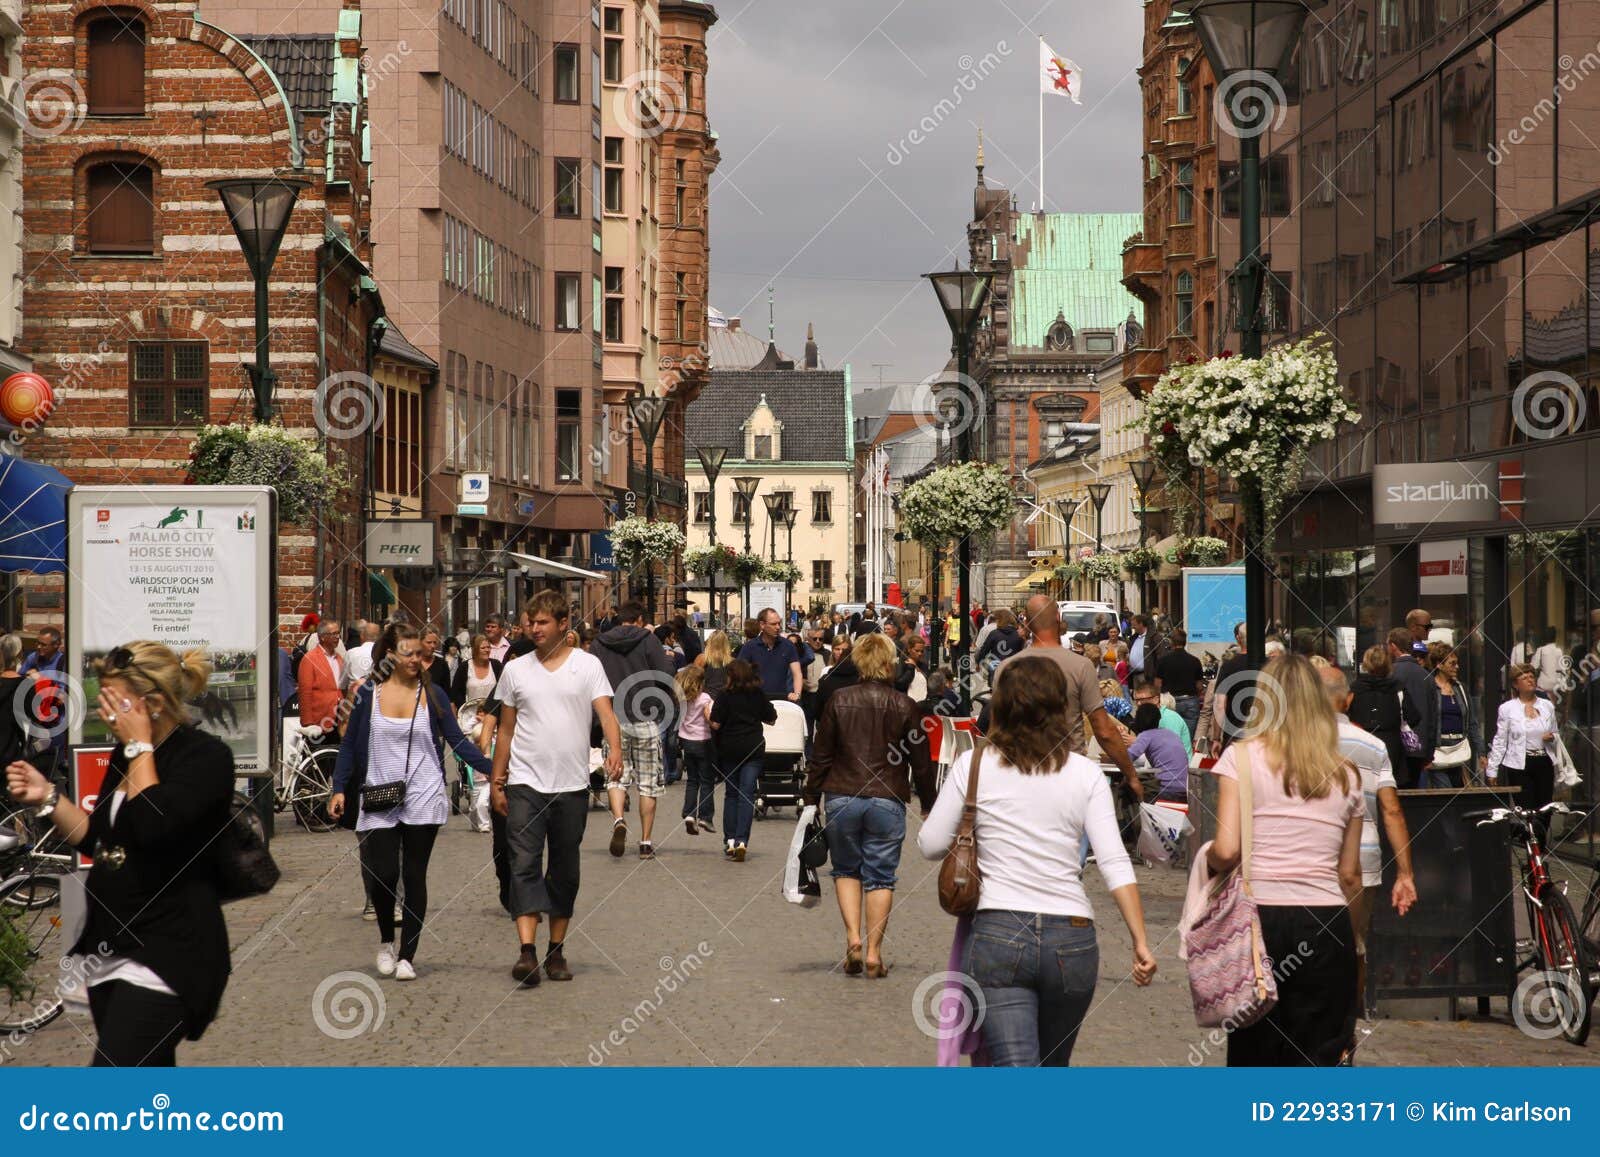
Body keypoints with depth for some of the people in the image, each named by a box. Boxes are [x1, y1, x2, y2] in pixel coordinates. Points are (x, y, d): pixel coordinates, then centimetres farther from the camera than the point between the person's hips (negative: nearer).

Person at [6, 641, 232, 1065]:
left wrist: (140, 746, -16)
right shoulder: (127, 755, 12)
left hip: (165, 956, -9)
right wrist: (45, 796, 4)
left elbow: (152, 826, -27)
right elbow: (98, 839, 19)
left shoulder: (207, 756, -12)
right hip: (111, 951, 9)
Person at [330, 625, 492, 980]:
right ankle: (386, 940, 20)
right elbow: (350, 745, 8)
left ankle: (407, 955, 10)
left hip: (423, 800, 0)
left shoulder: (432, 694, 3)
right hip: (378, 801, 0)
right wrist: (339, 788, 0)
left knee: (414, 876, 1)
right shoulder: (368, 694, 3)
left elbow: (457, 740, 3)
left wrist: (490, 769, -9)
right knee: (382, 875, -8)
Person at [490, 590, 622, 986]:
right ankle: (527, 952, -19)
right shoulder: (516, 669, 7)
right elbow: (506, 730, 13)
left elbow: (606, 713, -9)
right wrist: (496, 781, 11)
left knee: (564, 872, 8)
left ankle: (556, 951, 18)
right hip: (525, 784, 0)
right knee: (525, 865, -12)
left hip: (571, 785, 0)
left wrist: (615, 749, -29)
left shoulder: (587, 666, 2)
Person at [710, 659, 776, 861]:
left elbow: (715, 724, -14)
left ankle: (729, 840, 10)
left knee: (731, 794, 12)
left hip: (729, 749, -1)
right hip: (754, 749, 1)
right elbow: (772, 719, 7)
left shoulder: (725, 697, -10)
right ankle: (742, 840, -13)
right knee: (747, 794, -1)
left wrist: (709, 714, 6)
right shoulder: (759, 695, -1)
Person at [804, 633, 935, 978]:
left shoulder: (839, 701, 1)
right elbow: (921, 762, 4)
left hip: (841, 798, 1)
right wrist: (927, 804, 16)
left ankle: (852, 936, 0)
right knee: (880, 876, 6)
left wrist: (811, 797, 11)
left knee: (846, 869, 16)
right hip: (888, 801, -1)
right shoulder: (906, 707, 0)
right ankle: (874, 952, 3)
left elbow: (820, 756, 3)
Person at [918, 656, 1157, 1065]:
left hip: (997, 934, -2)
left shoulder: (974, 766, 0)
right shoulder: (1085, 774, 3)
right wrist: (1140, 942, -3)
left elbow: (931, 845, 4)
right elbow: (1114, 863, -4)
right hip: (1071, 937, 2)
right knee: (1053, 1070, 22)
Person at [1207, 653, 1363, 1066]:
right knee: (1319, 1059, 3)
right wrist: (1352, 936, 26)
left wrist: (1206, 858, 12)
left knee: (1253, 1054, 7)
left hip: (1260, 917, -2)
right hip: (1326, 925, 2)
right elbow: (1350, 873, 13)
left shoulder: (1241, 757, 0)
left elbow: (1226, 850, -10)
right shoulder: (1345, 774, 9)